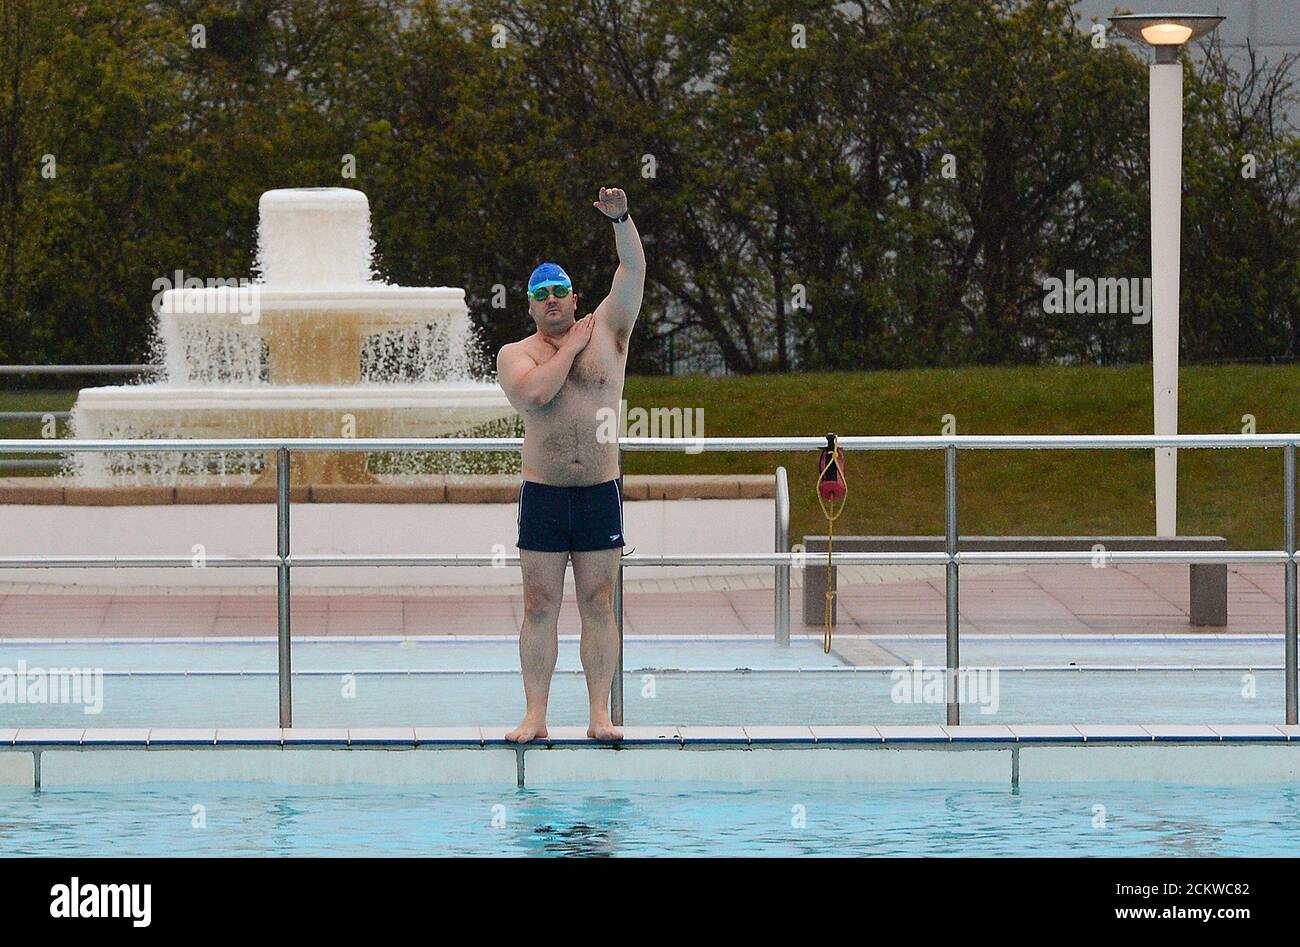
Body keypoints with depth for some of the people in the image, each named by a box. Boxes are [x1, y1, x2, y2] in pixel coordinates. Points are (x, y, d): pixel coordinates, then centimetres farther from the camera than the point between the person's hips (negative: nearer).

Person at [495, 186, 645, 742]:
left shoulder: (605, 334, 9)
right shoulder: (515, 355, 5)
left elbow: (634, 270, -1)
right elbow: (535, 393, -16)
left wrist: (621, 220, -15)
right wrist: (571, 347, -5)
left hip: (600, 491, 1)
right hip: (542, 494, -1)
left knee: (598, 606, 2)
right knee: (540, 607, 0)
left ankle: (600, 714, 3)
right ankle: (535, 715, 1)